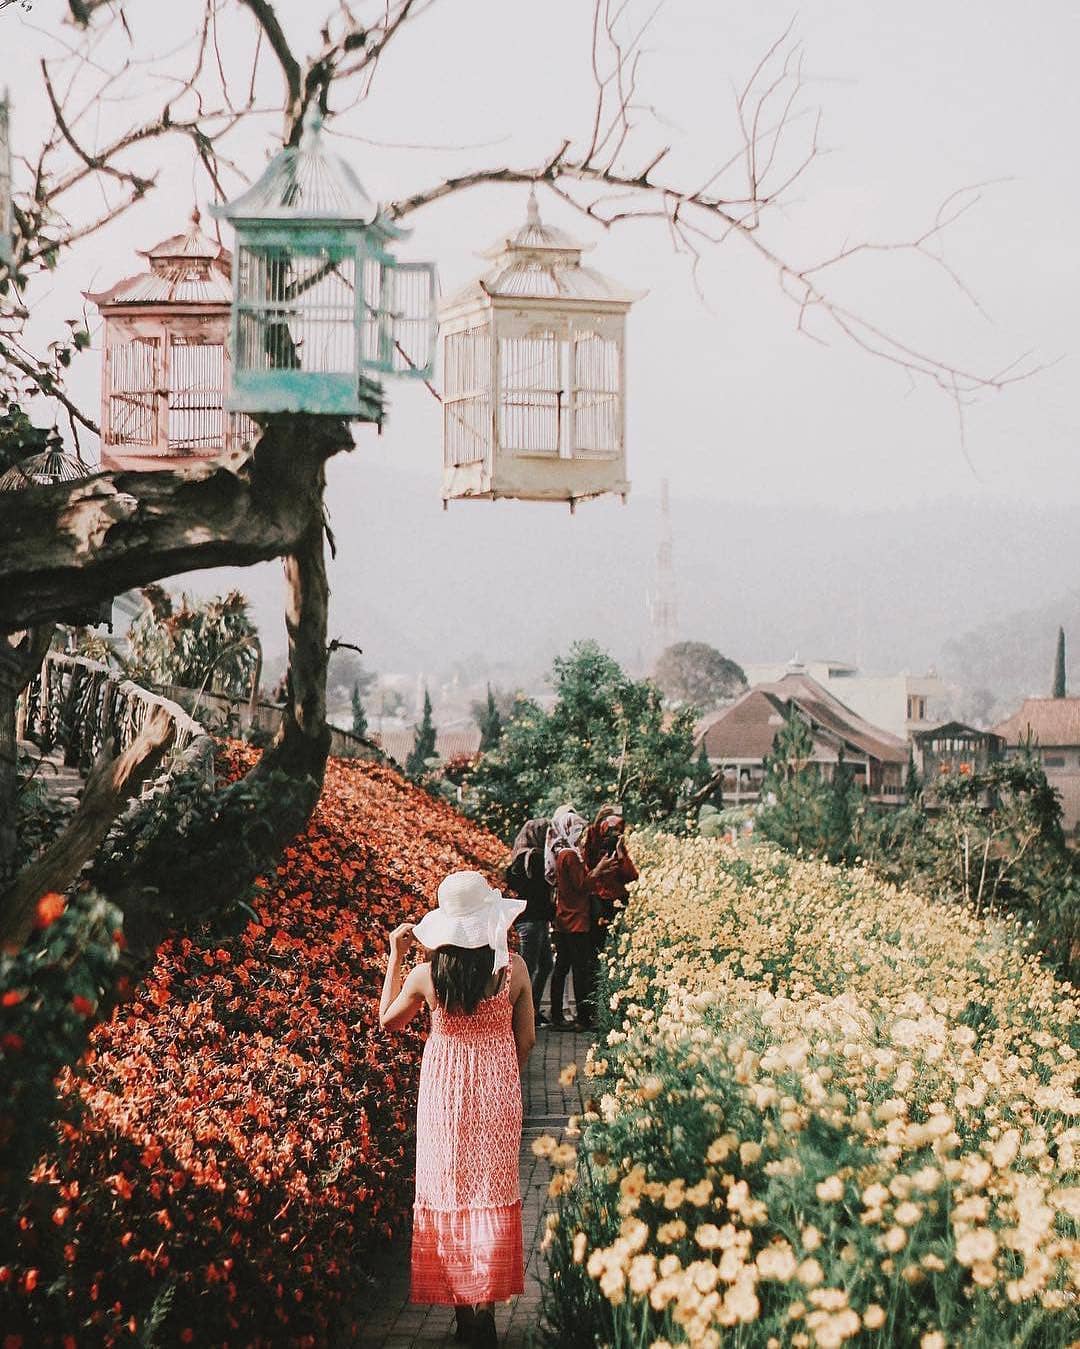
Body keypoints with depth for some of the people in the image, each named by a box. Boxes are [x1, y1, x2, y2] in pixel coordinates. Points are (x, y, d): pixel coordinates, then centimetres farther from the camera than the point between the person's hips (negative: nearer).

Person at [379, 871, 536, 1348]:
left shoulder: (427, 973, -13)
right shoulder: (514, 969, -12)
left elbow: (388, 1020, 6)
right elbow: (526, 1040, -1)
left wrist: (395, 954, 8)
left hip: (444, 1093, 0)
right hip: (497, 1091, 0)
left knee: (449, 1189, 11)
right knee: (491, 1190, 10)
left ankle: (462, 1309, 16)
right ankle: (485, 1305, 9)